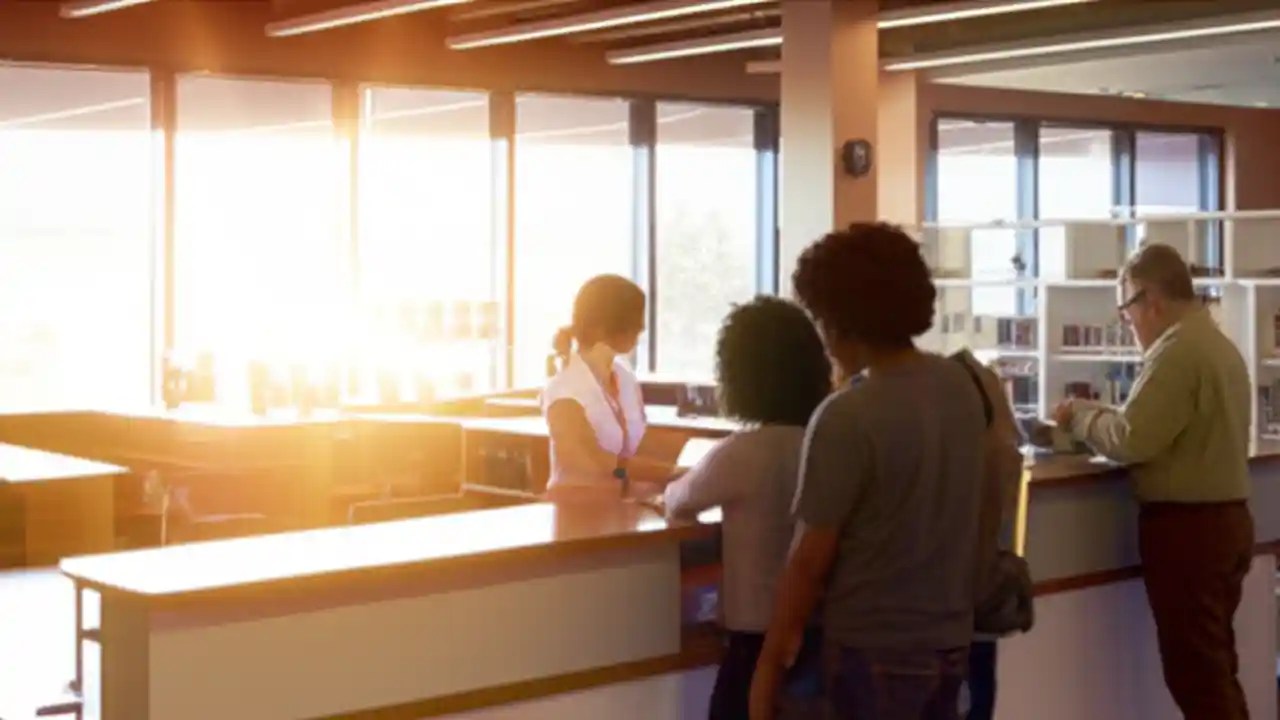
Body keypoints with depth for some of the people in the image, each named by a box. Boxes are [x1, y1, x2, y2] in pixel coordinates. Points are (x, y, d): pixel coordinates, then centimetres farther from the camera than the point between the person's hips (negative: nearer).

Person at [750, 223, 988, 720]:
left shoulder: (846, 418, -21)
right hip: (950, 637, 7)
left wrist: (770, 663, -6)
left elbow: (810, 561, -16)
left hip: (875, 648, -7)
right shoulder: (961, 385, 1)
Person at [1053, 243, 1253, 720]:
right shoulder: (1217, 342, 14)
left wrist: (1080, 416, -5)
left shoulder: (1177, 350, -17)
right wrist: (1099, 415, 11)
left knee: (1194, 671, -4)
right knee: (1214, 666, 16)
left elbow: (1132, 440, -22)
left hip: (1186, 526, -10)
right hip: (1225, 519, 10)